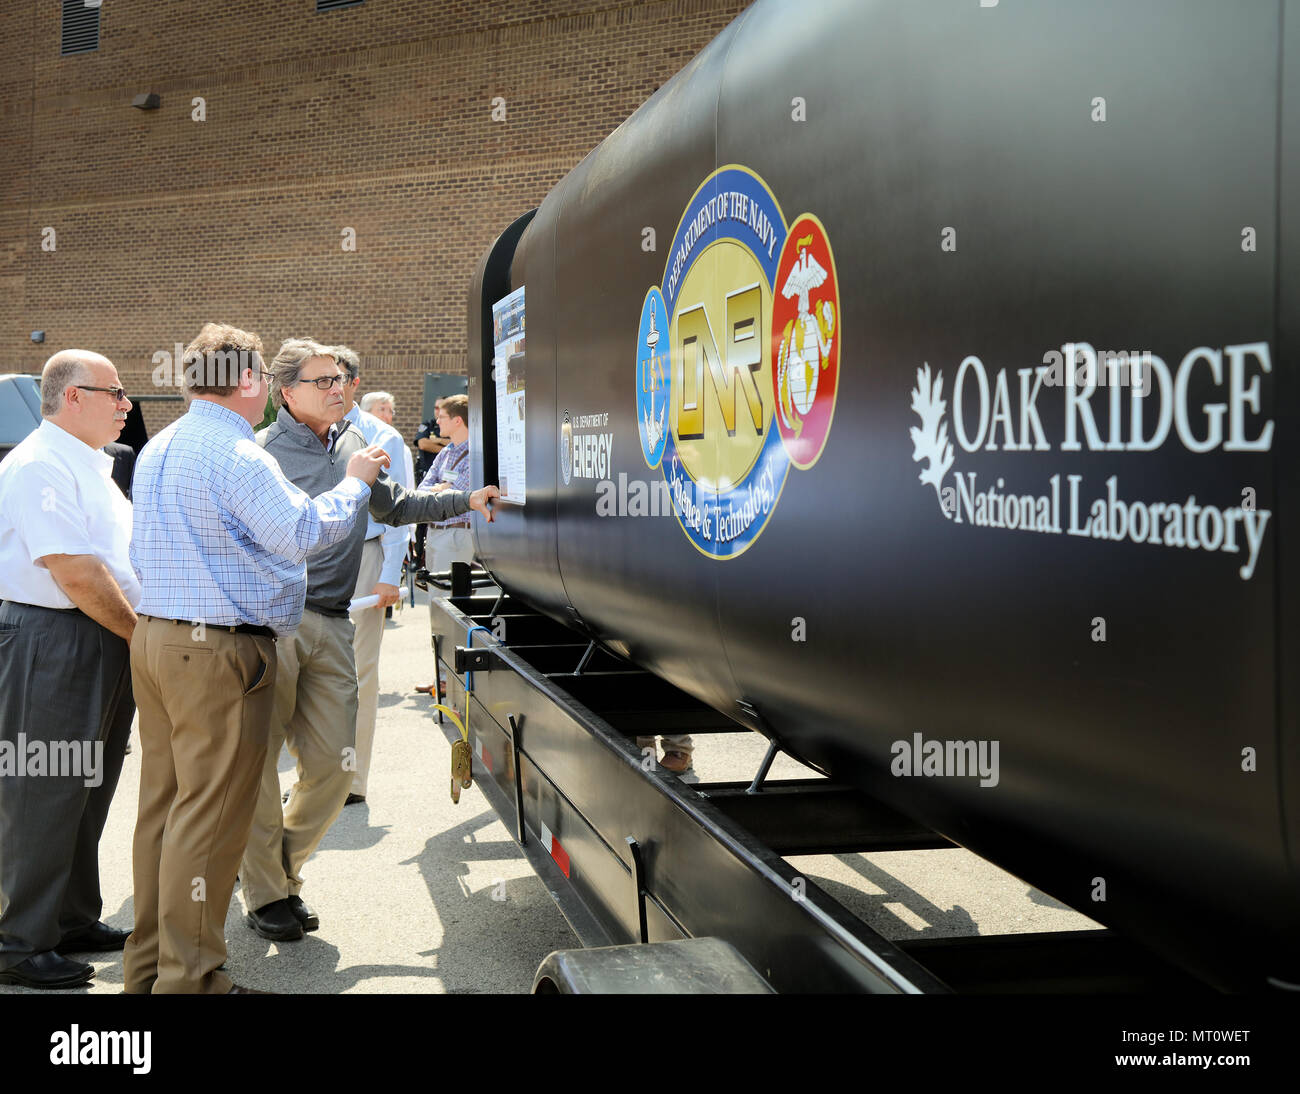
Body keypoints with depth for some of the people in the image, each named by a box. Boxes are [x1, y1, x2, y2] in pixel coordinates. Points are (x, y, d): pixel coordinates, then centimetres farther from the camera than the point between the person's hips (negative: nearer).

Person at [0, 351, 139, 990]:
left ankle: (73, 922, 29)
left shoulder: (91, 467, 17)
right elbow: (77, 575, -21)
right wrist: (142, 634, -11)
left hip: (106, 646, 10)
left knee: (89, 789, 16)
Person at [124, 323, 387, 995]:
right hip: (219, 651, -10)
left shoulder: (155, 451, 16)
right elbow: (304, 533, -13)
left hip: (153, 637, 10)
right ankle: (188, 977, 1)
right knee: (209, 814, -4)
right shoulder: (236, 455, -15)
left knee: (162, 804, 14)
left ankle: (148, 964, 22)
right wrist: (354, 483, 1)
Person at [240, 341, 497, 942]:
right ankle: (265, 893, 12)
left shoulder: (353, 442, 16)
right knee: (259, 761, -1)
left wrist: (466, 500, 20)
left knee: (333, 762, 3)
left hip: (331, 625, 6)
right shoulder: (261, 453, -3)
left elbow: (394, 506, 27)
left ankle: (281, 867, 24)